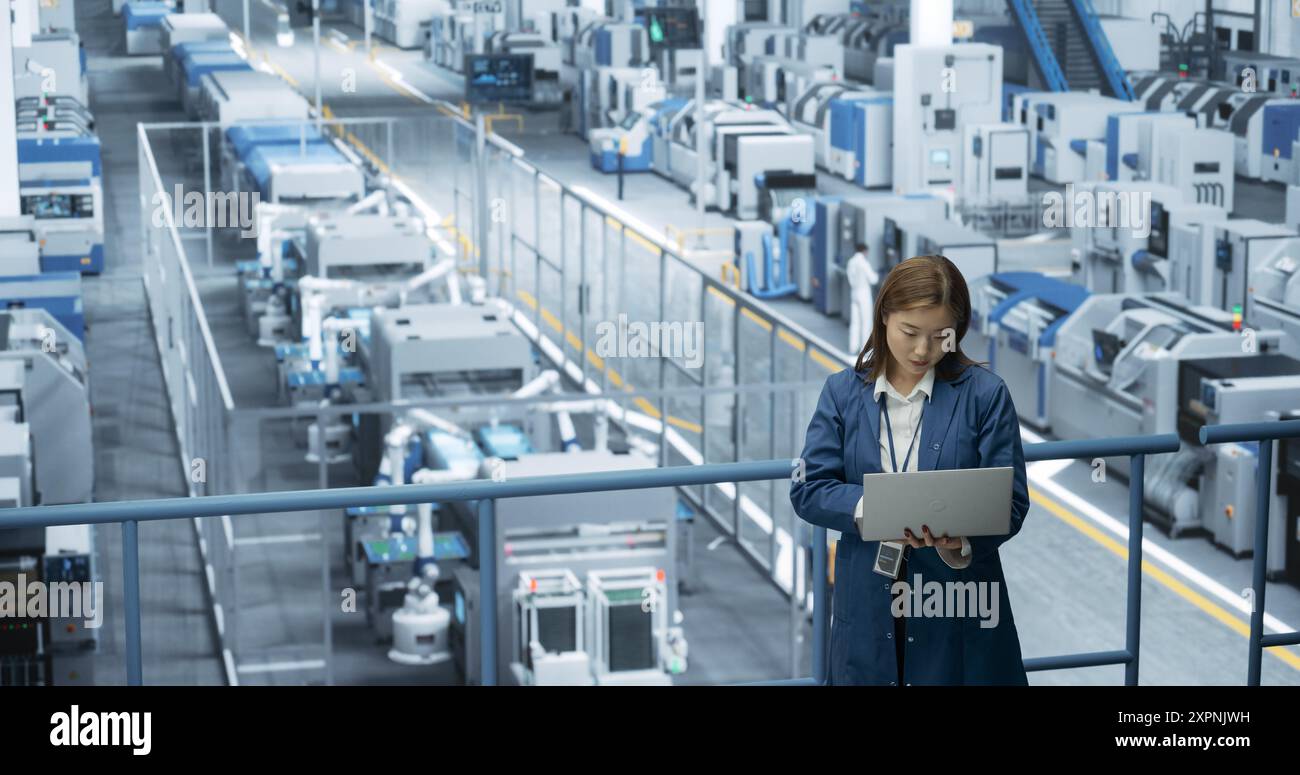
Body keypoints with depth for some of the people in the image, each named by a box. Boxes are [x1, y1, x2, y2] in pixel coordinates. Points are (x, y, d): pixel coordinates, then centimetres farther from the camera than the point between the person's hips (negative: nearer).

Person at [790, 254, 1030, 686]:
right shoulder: (843, 392, 2)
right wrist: (872, 507, -21)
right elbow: (808, 491, -2)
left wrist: (961, 537, -26)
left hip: (959, 603, -1)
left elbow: (1009, 502, -6)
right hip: (867, 605, 1)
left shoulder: (985, 394, -3)